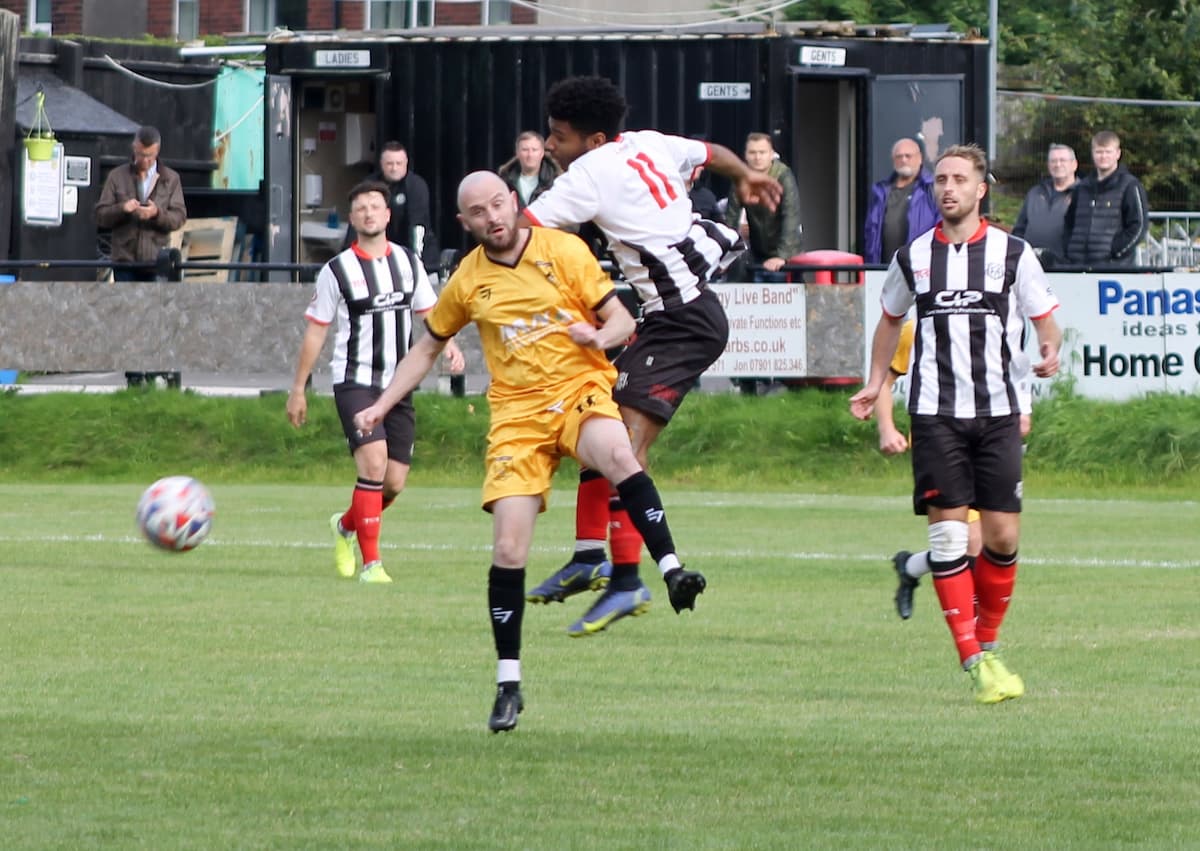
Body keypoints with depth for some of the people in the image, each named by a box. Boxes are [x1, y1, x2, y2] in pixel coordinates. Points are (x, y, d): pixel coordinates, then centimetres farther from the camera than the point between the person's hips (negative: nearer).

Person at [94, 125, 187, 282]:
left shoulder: (171, 179, 10)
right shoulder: (117, 177, 9)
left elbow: (179, 217, 1)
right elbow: (100, 216, 5)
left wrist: (157, 214, -19)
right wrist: (121, 209, -16)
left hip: (156, 261, 0)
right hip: (125, 261, 0)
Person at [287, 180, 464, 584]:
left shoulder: (408, 262, 8)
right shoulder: (337, 270, -3)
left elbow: (430, 313, 16)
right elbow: (315, 332, 2)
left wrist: (449, 346, -5)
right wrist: (298, 389, 2)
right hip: (354, 381, -4)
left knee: (394, 482, 2)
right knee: (373, 462, -22)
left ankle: (345, 526, 33)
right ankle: (371, 563, -16)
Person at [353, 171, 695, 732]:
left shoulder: (564, 251, -1)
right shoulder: (467, 282, 7)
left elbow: (620, 319, 1)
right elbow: (428, 349, 21)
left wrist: (598, 336, -21)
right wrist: (382, 406, 14)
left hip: (580, 390, -2)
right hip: (517, 413, 2)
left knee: (618, 454, -39)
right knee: (508, 551, -9)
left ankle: (671, 570, -40)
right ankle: (508, 682, 2)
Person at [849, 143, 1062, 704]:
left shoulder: (1012, 253, 3)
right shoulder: (913, 257, 8)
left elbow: (1045, 318, 8)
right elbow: (891, 319, 25)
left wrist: (1050, 352, -14)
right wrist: (875, 384, 20)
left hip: (997, 412, 0)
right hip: (936, 413, 0)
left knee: (1002, 535, -3)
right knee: (948, 530, -10)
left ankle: (987, 641, 18)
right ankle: (975, 661, -10)